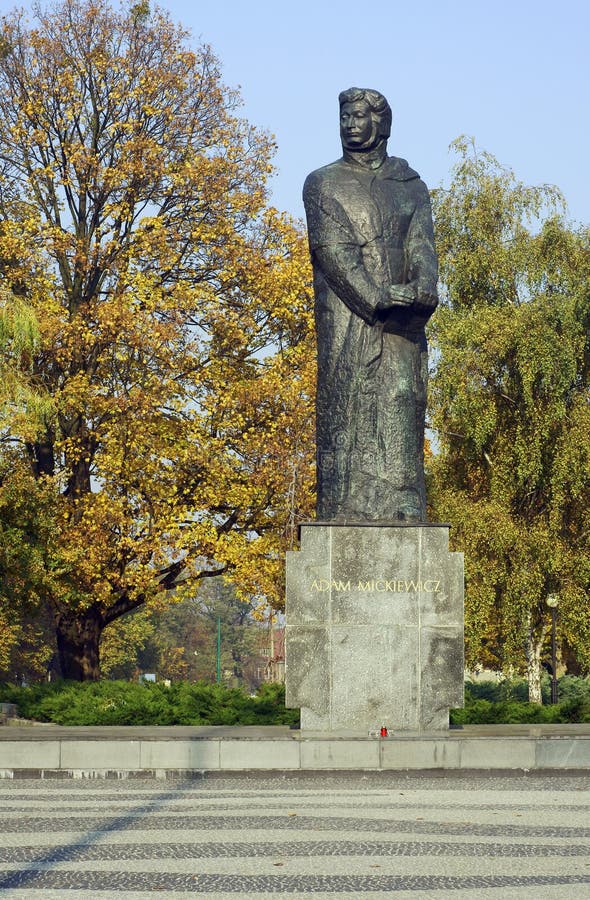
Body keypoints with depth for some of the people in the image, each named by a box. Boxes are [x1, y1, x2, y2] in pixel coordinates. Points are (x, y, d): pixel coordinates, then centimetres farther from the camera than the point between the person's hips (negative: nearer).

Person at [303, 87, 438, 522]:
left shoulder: (412, 186, 18)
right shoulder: (323, 184, 10)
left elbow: (422, 245, 5)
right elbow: (332, 249, -4)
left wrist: (423, 286, -19)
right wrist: (377, 298, -17)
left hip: (401, 318, 2)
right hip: (346, 314, -2)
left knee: (400, 415, -6)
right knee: (347, 416, -9)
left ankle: (401, 517, -9)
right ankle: (346, 519, -13)